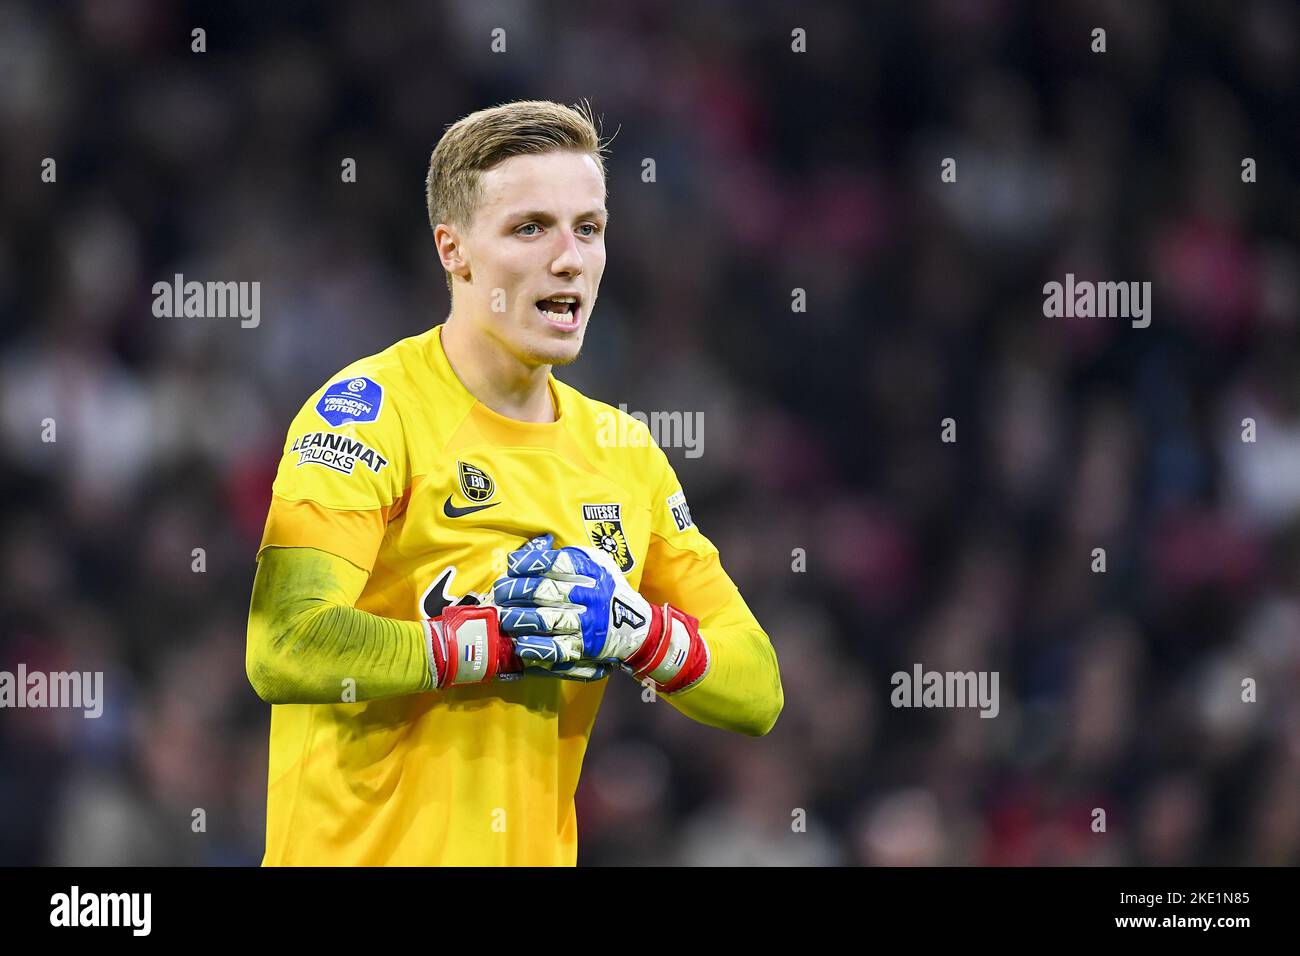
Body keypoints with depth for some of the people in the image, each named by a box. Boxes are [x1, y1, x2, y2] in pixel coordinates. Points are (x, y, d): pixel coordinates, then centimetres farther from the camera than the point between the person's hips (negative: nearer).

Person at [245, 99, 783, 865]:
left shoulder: (621, 448, 8)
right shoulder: (369, 409, -10)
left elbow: (757, 693, 7)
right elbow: (285, 651, -23)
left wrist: (639, 633, -11)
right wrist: (508, 638, -19)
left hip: (539, 849, 5)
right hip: (361, 850, -5)